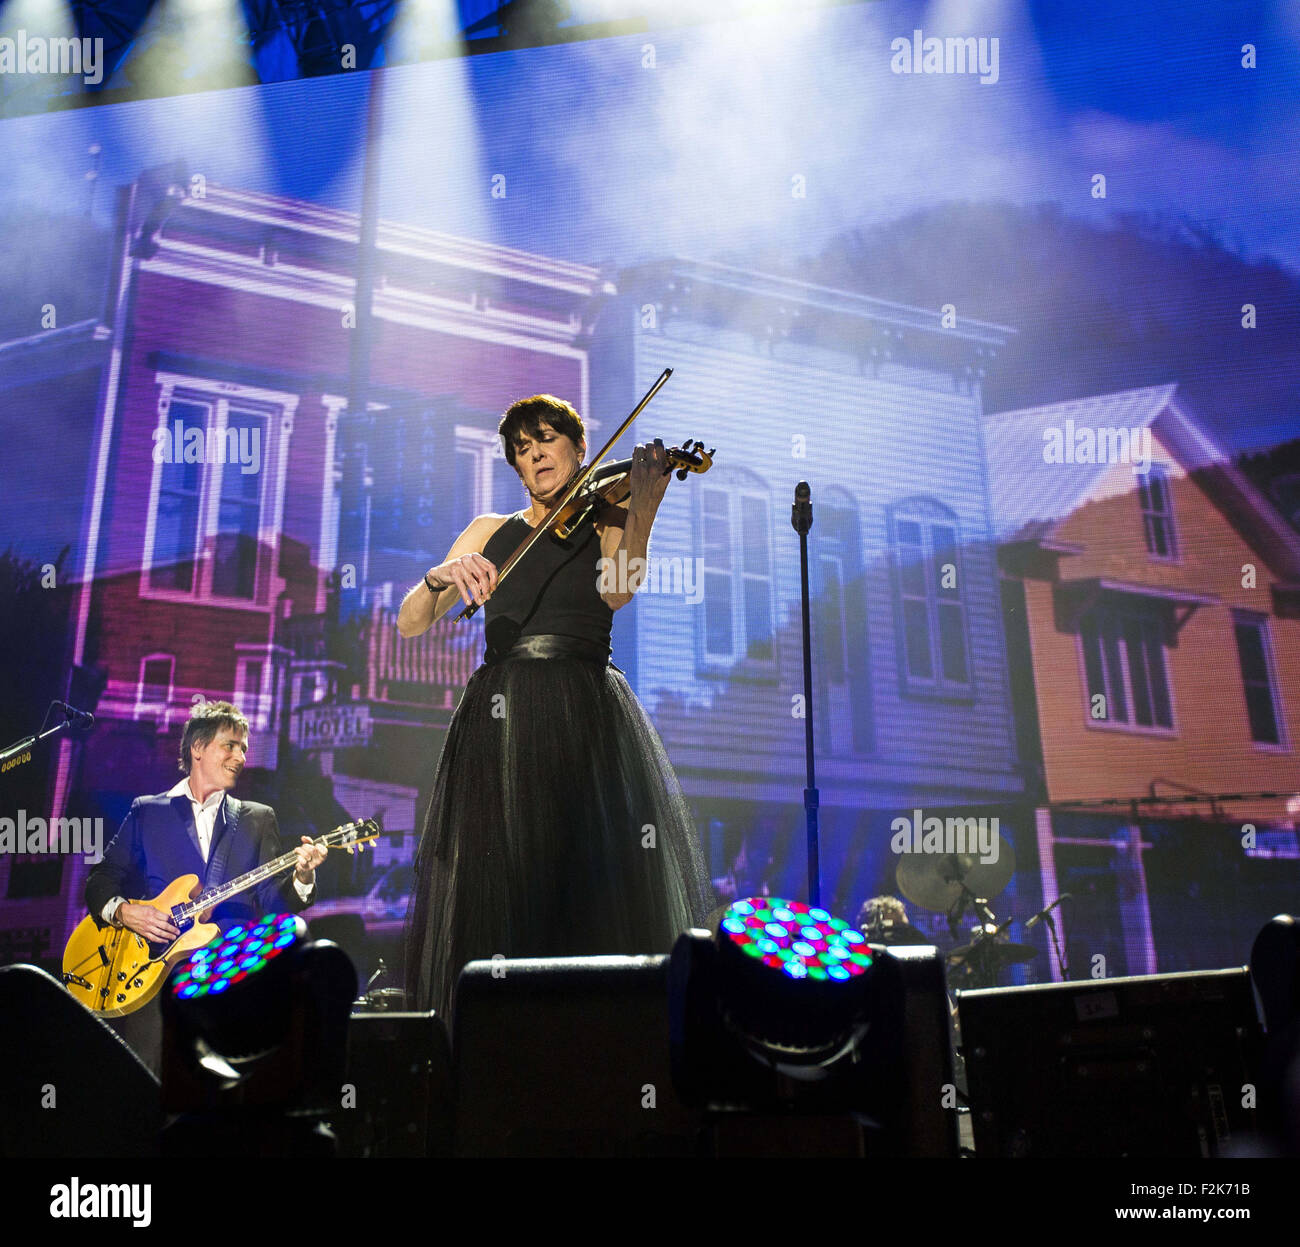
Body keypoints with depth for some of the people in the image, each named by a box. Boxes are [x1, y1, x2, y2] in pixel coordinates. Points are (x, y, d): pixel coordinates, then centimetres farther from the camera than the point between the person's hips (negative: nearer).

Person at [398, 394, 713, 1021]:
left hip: (586, 716, -1)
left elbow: (616, 592, -9)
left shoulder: (604, 519, 15)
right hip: (502, 719, 2)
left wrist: (641, 509, -24)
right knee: (496, 893, -5)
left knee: (600, 884, -10)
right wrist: (442, 576, -13)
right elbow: (410, 623, 8)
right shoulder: (492, 531, 18)